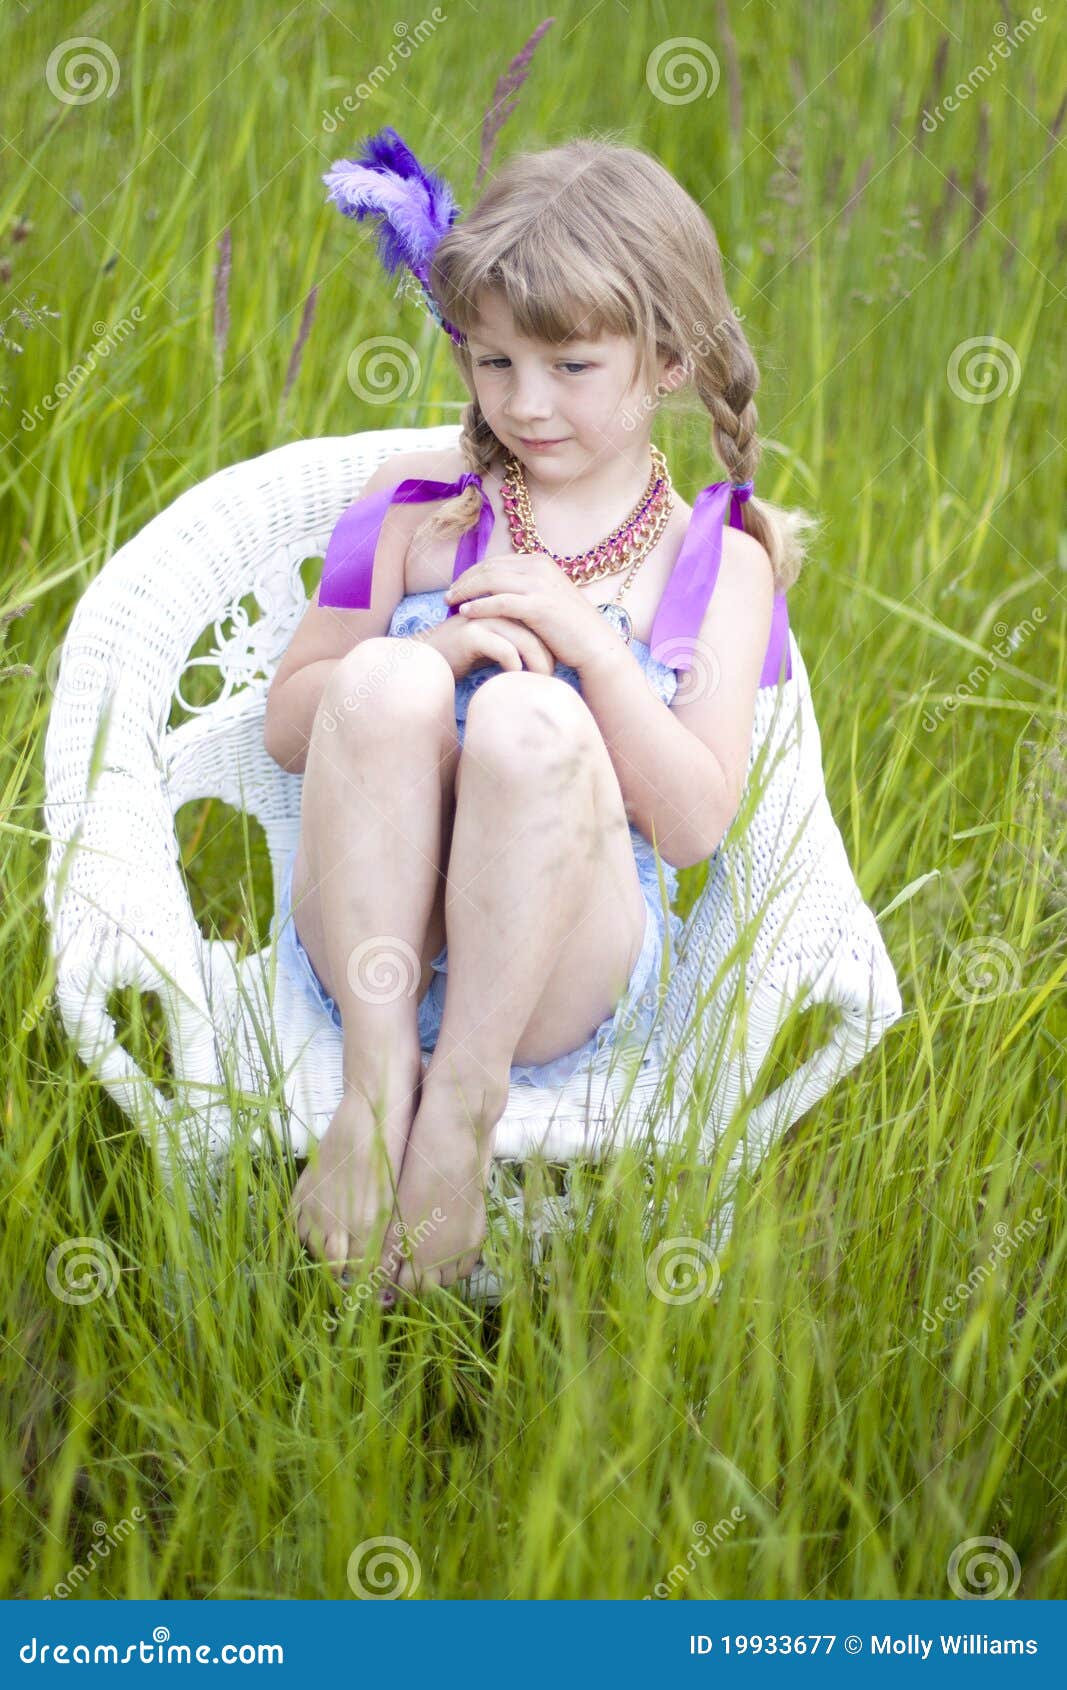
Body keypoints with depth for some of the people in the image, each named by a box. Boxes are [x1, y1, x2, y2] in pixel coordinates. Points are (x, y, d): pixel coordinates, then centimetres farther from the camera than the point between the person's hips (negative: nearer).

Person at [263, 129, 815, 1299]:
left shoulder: (718, 564, 8)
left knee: (532, 720, -32)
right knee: (384, 685, -28)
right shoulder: (420, 512, 13)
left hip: (558, 977, -2)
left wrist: (589, 642, -12)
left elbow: (695, 825, -1)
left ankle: (462, 1108, -24)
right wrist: (433, 651, -7)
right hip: (367, 943, 2)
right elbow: (286, 726, 12)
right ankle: (375, 1082, -26)